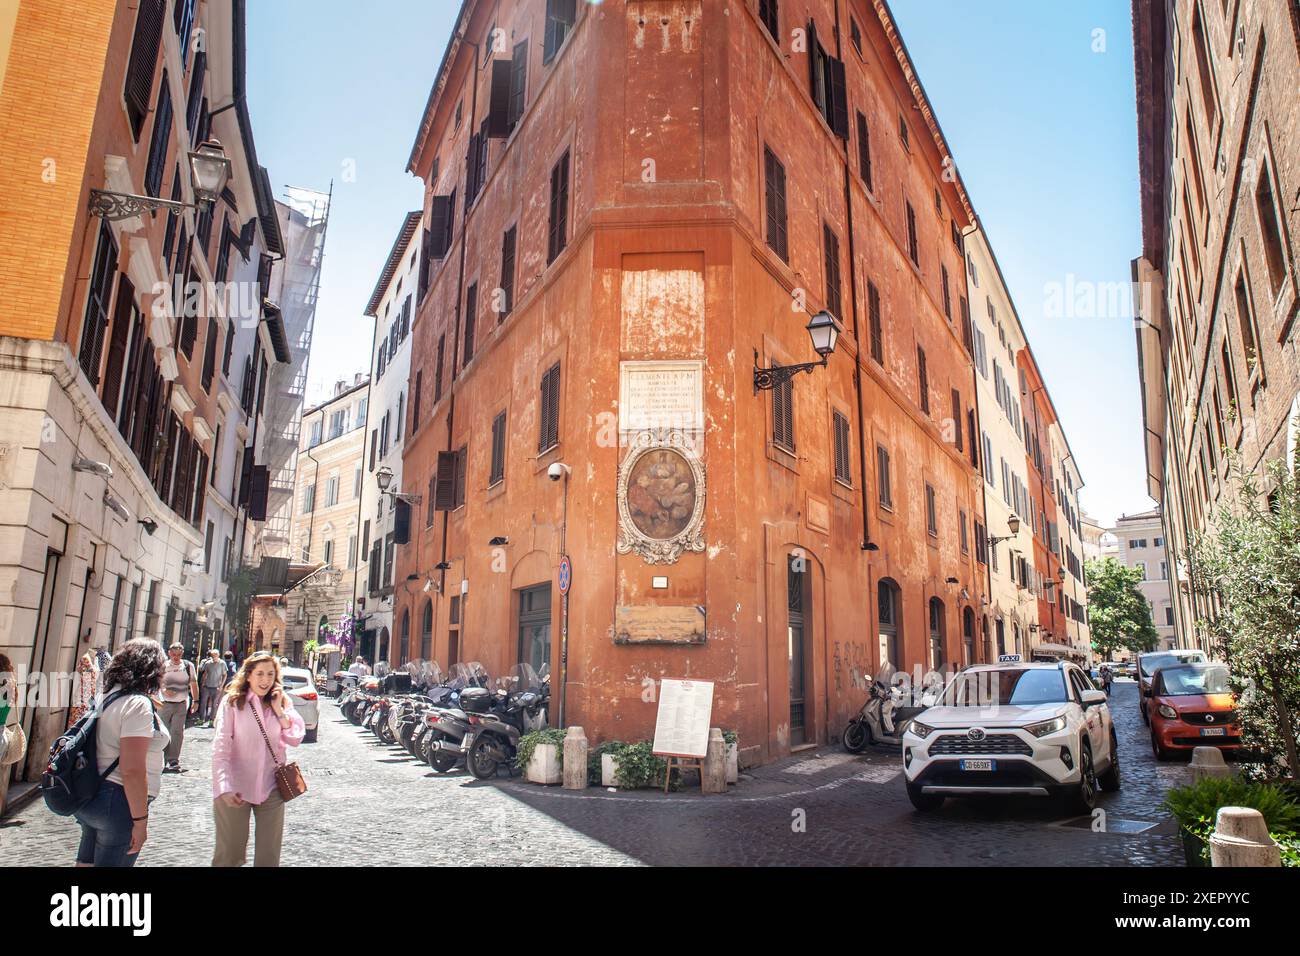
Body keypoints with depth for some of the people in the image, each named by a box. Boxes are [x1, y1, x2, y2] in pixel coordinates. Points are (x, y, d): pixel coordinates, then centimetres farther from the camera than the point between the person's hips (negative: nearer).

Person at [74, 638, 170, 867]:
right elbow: (132, 770, -24)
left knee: (87, 861, 20)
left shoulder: (106, 695, 5)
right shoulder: (138, 704, -21)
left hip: (90, 796, 9)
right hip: (119, 802, -9)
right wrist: (140, 820, -19)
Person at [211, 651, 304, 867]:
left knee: (269, 854, 12)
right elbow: (221, 748, -13)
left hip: (271, 788, 3)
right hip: (236, 788, -3)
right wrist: (225, 787, -23)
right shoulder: (232, 701, -8)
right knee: (229, 854, 5)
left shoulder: (282, 702, 4)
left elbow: (295, 739, -2)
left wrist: (279, 709, -10)